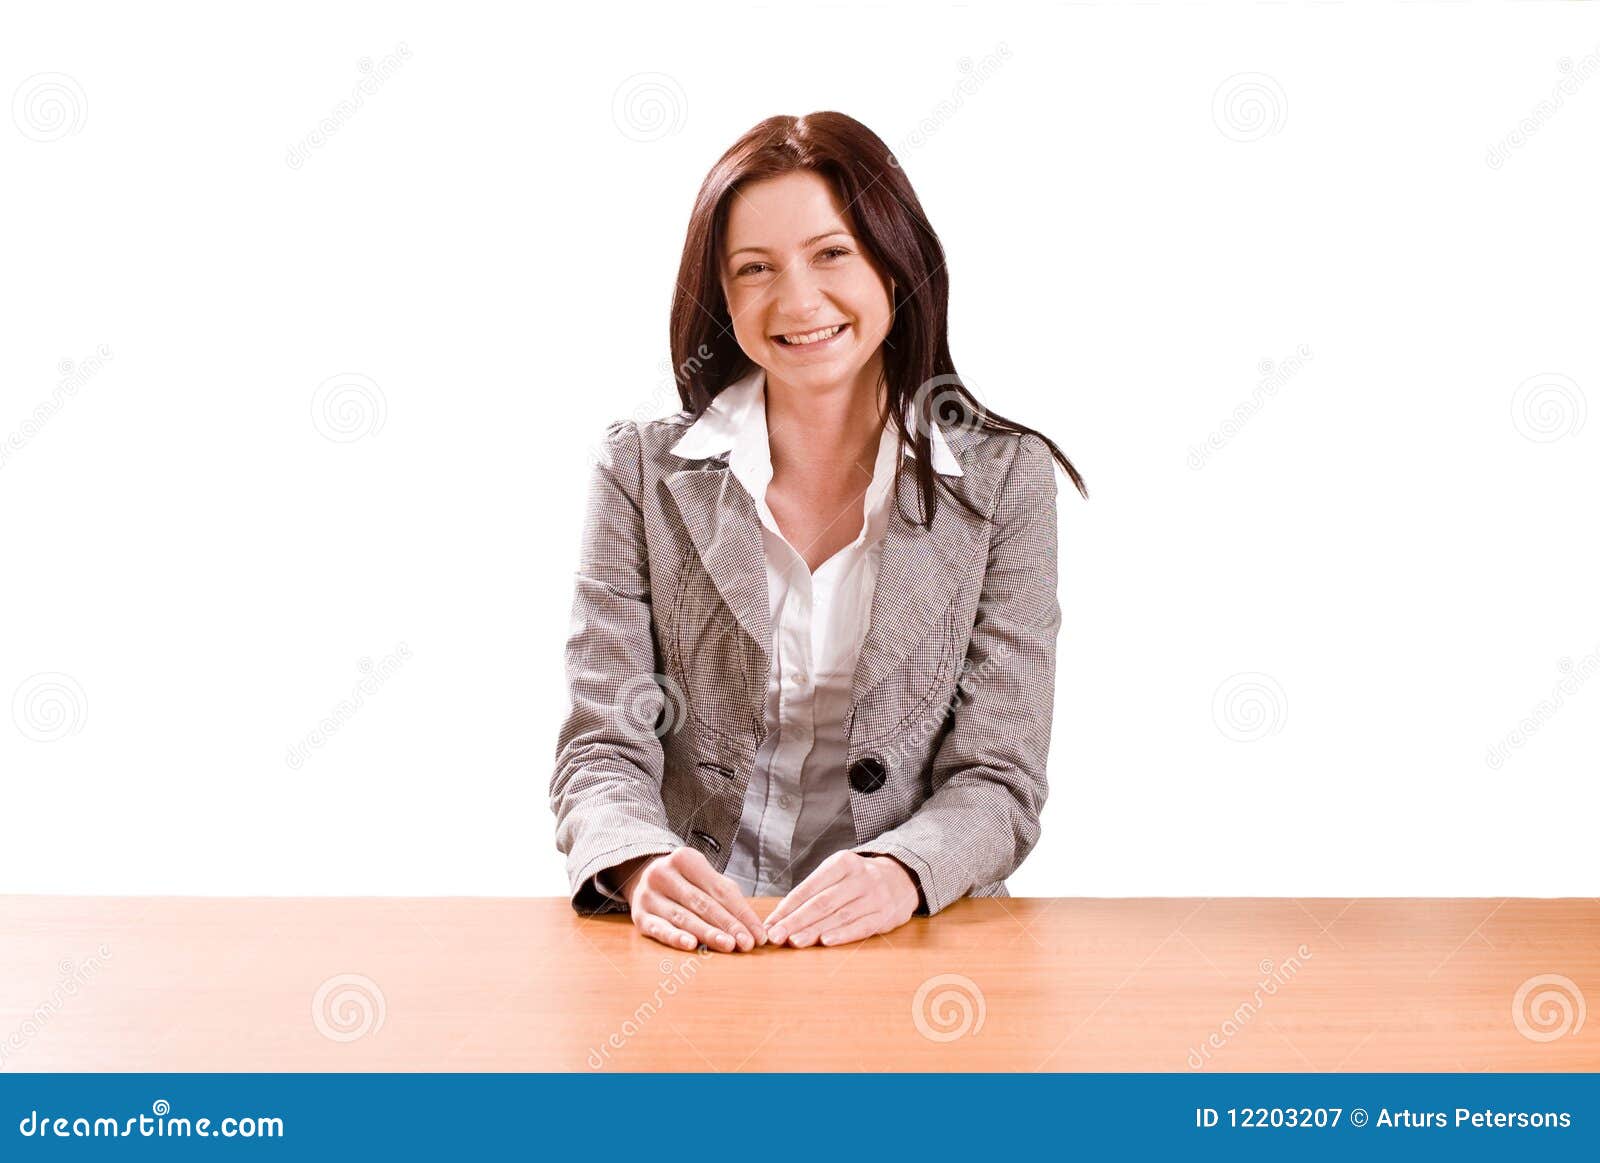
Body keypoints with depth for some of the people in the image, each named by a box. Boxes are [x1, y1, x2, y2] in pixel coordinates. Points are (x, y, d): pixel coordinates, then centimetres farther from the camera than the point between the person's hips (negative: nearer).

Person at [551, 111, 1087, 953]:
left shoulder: (1002, 480, 2)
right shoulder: (642, 473, 4)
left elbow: (998, 780, -1)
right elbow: (603, 748, 0)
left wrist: (900, 873, -23)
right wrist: (642, 867, -22)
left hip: (914, 946, -1)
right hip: (687, 945, 2)